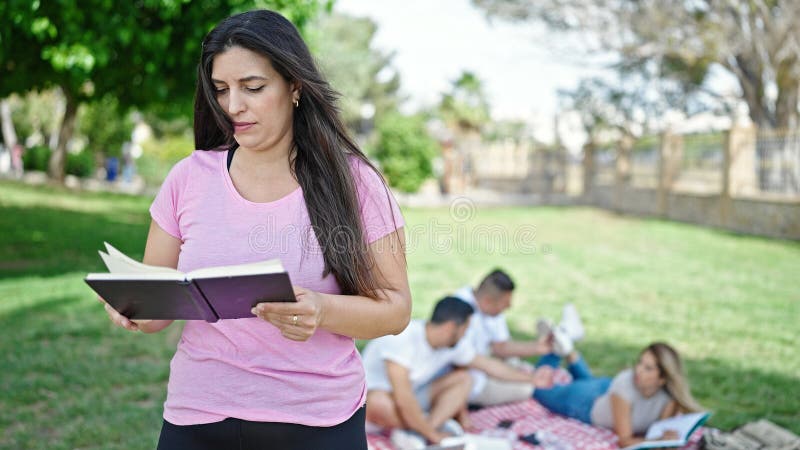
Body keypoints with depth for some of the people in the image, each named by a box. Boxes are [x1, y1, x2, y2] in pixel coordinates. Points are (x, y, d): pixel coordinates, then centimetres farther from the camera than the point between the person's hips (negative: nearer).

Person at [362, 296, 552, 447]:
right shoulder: (403, 338, -33)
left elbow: (488, 364, 9)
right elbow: (404, 400, -36)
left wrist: (531, 378, 13)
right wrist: (433, 434, -28)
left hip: (412, 396, 8)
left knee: (463, 379, -5)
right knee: (379, 403, -42)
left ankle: (417, 435, -21)